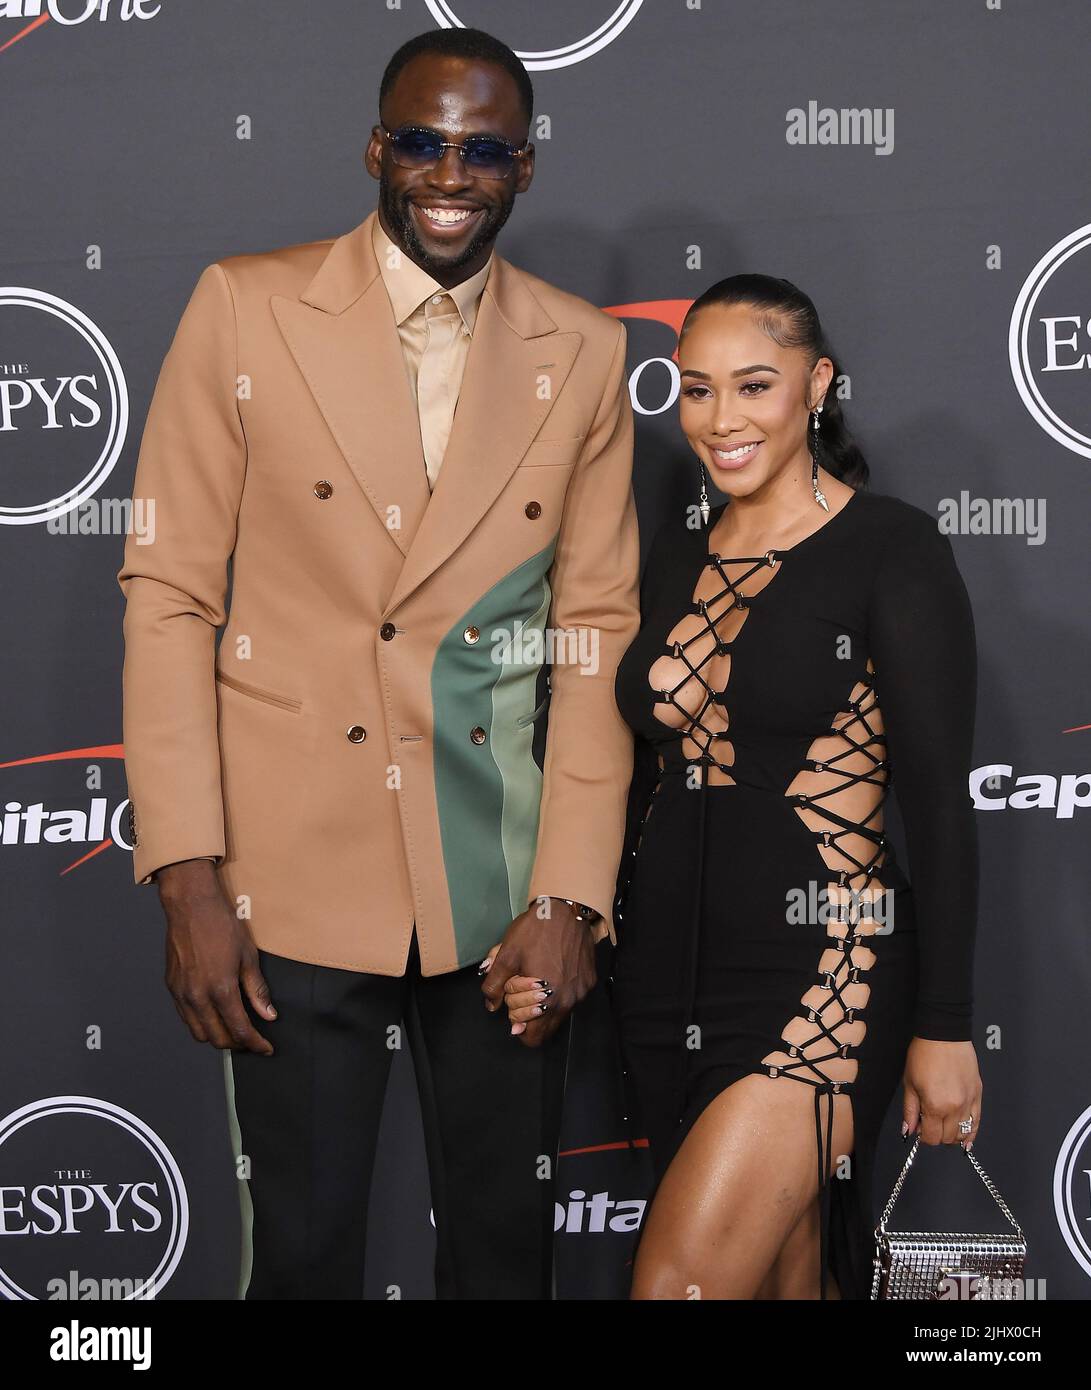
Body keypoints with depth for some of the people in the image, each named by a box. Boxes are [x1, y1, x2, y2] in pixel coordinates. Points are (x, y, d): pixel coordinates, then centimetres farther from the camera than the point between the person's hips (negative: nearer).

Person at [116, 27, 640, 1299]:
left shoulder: (583, 353, 4)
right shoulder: (245, 309, -3)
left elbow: (597, 627, 3)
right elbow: (168, 594, -4)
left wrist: (568, 896, -5)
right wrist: (187, 881, -11)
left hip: (505, 888, 2)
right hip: (297, 880, -2)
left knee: (505, 1244, 14)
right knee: (302, 1250, 6)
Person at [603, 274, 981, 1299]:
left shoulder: (892, 550, -9)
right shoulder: (680, 547, 10)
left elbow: (939, 802, -10)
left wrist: (944, 1027, -10)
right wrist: (633, 967, 18)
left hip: (818, 975, -6)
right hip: (671, 969, 6)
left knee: (679, 1281, -13)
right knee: (786, 1276, 14)